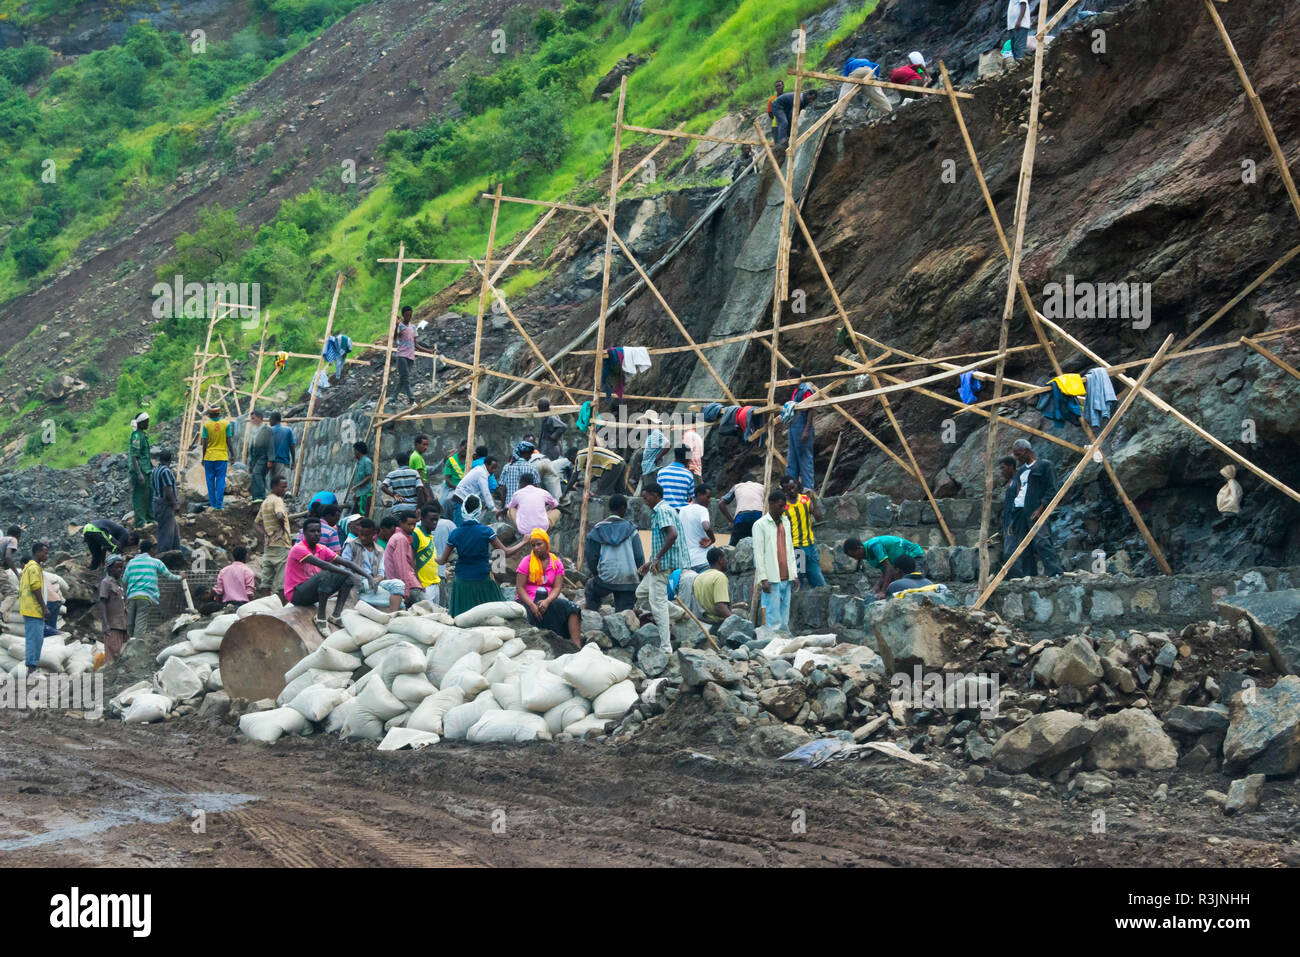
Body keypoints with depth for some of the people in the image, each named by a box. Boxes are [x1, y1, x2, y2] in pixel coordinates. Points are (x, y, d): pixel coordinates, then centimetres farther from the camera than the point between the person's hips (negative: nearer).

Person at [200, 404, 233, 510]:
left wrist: (203, 457, 6)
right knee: (221, 481, 3)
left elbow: (205, 443, -4)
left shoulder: (206, 424, -5)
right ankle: (219, 505, 0)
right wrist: (232, 455, 7)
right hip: (222, 457, 0)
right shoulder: (226, 423, -3)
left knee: (210, 482, 9)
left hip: (209, 457, 0)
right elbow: (228, 441, -3)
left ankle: (212, 504, 11)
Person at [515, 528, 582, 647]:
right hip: (528, 600, -2)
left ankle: (577, 645, -35)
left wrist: (547, 601, -20)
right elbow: (519, 588, -4)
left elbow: (557, 588, 1)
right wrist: (532, 605, -20)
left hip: (548, 599, 2)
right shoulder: (526, 562, 2)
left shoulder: (556, 563, 10)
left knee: (570, 607, -25)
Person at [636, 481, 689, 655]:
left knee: (658, 602, -9)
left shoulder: (662, 511, -13)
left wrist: (657, 558, -23)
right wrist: (650, 563, 24)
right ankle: (668, 626, 14)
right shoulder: (666, 509, 20)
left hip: (664, 564, -11)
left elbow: (672, 535, -28)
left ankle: (666, 647, -10)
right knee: (641, 592, 19)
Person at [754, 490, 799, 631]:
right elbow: (758, 553, -7)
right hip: (771, 579, -6)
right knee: (774, 619, -9)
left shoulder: (785, 522, 16)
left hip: (786, 578, 6)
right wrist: (763, 578, -13)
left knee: (785, 618, 6)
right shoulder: (760, 525, -4)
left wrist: (794, 574, 13)